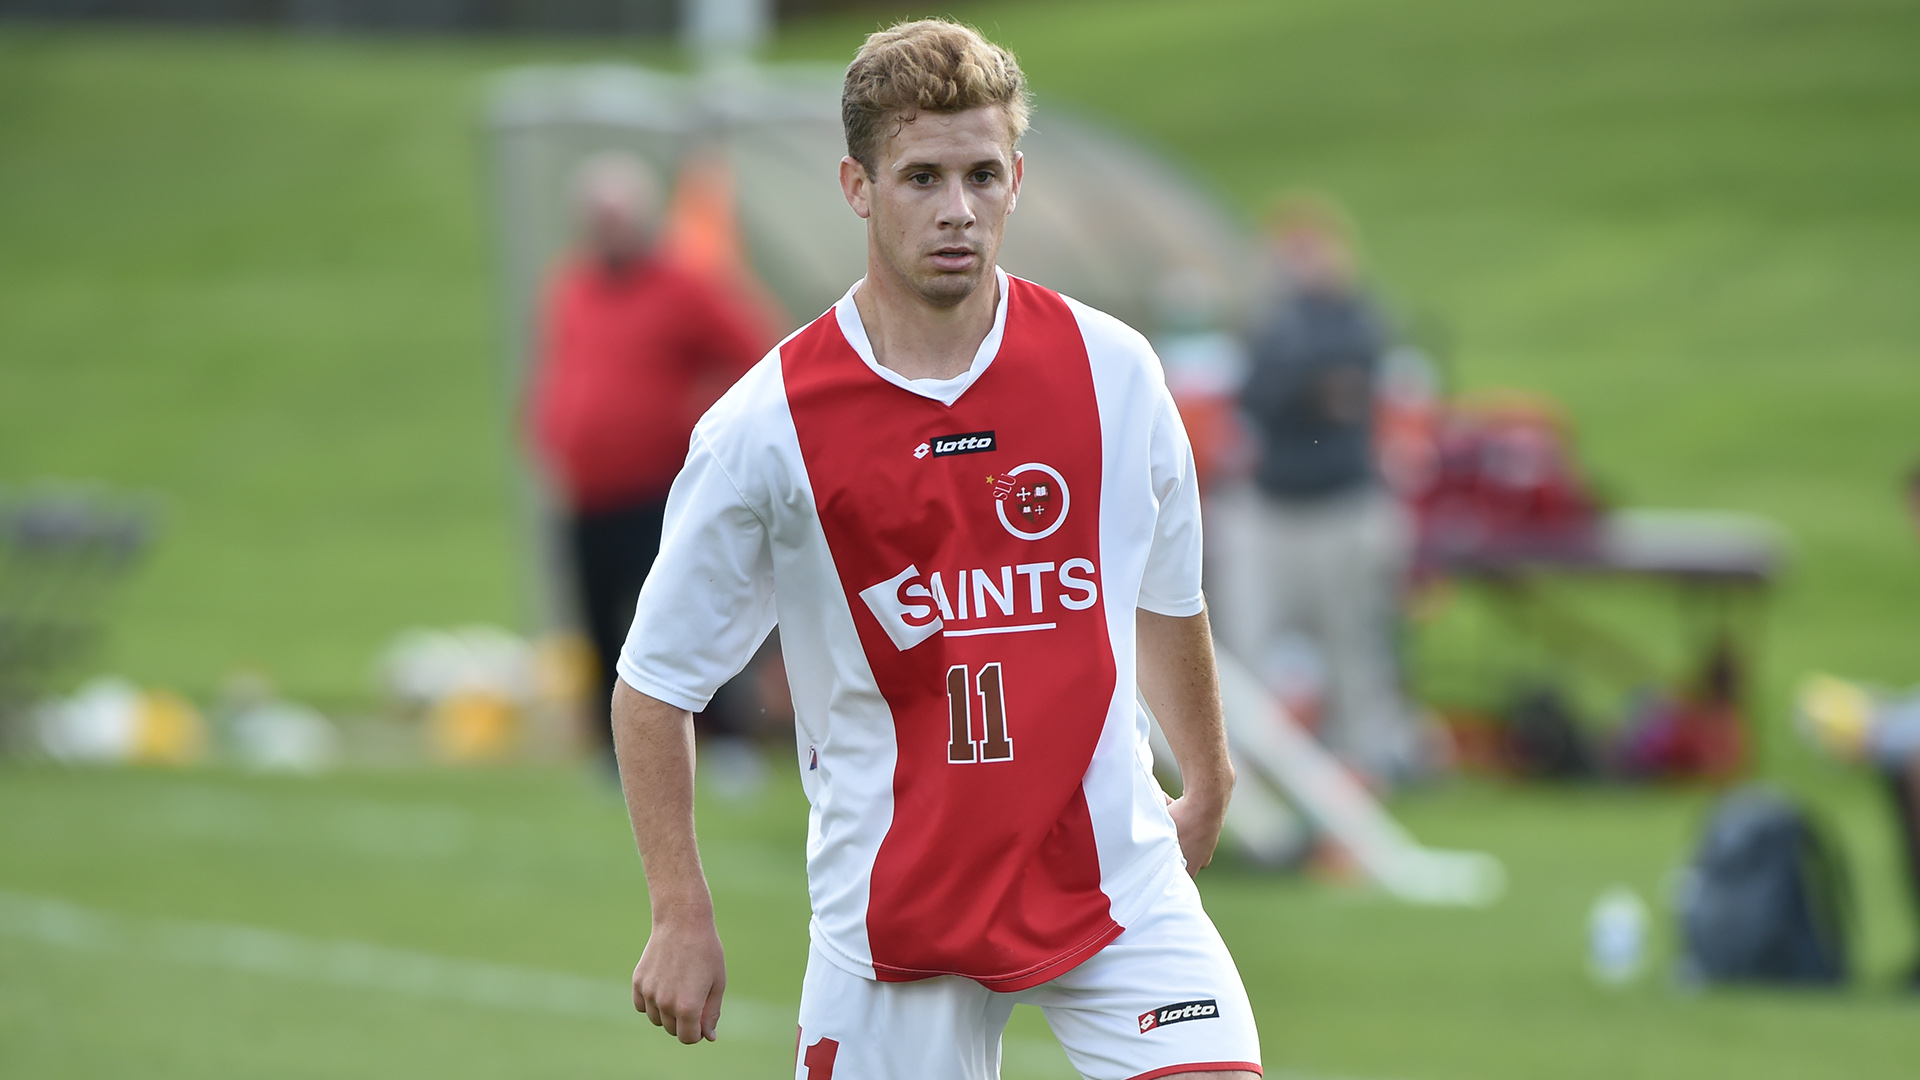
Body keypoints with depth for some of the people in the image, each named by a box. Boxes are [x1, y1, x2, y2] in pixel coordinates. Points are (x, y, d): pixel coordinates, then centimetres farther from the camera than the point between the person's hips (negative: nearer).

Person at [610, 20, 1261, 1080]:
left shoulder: (1111, 368, -2)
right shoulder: (764, 426, -10)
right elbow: (654, 681, -1)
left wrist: (1207, 785, 26)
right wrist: (682, 917, -4)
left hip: (1115, 874, 1)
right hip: (891, 904, -1)